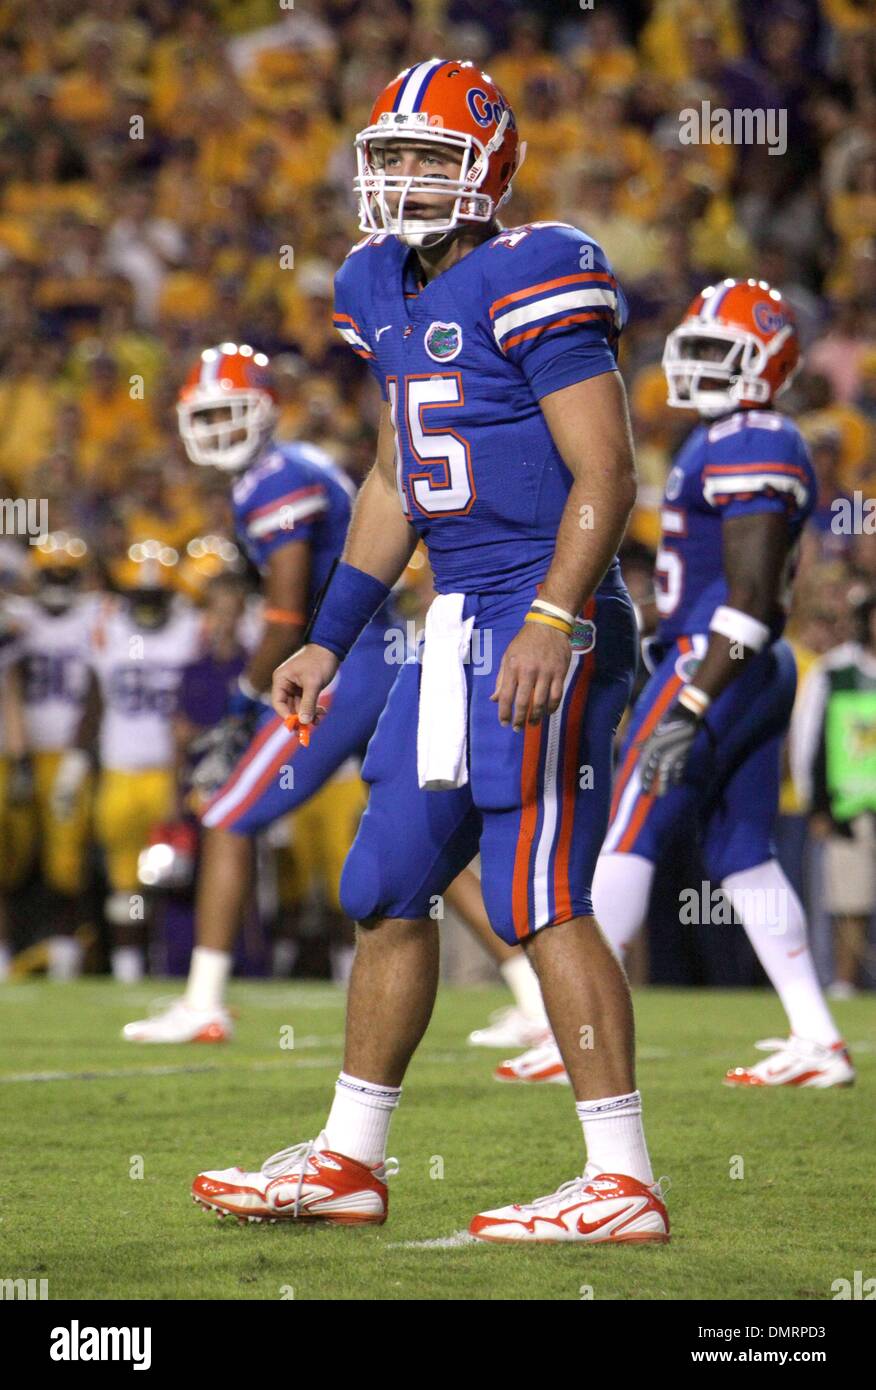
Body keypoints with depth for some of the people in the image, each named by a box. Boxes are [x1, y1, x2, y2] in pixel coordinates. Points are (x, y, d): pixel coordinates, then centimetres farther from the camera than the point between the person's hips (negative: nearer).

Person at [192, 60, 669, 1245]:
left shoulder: (533, 280, -13)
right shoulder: (391, 292, 14)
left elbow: (606, 476, -17)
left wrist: (551, 627, -24)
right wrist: (328, 641, 22)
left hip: (547, 623, -9)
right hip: (459, 624, 9)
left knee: (540, 898, -10)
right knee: (389, 886, 12)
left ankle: (623, 1182, -7)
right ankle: (348, 1160, 22)